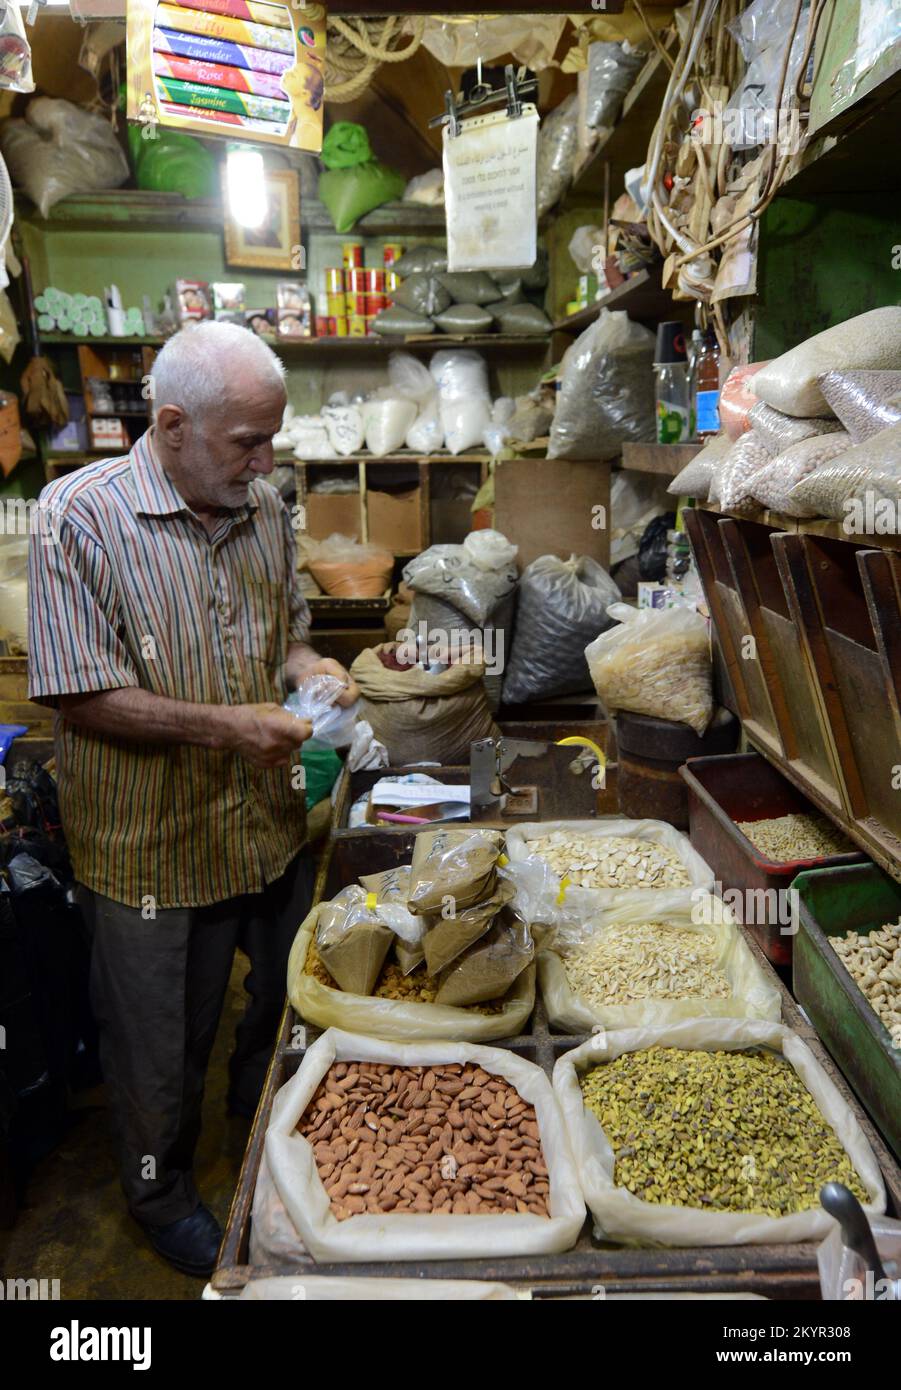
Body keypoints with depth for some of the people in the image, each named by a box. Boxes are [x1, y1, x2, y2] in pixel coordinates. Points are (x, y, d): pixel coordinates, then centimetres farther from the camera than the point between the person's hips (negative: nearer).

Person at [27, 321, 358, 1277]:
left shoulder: (264, 508, 2)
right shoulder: (81, 516, -17)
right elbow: (77, 696, -18)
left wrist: (303, 663, -7)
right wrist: (221, 725, -25)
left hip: (270, 826, 6)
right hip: (151, 847, -5)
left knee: (289, 994, 25)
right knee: (162, 1043, 16)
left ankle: (260, 1108, 56)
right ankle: (160, 1191, 44)